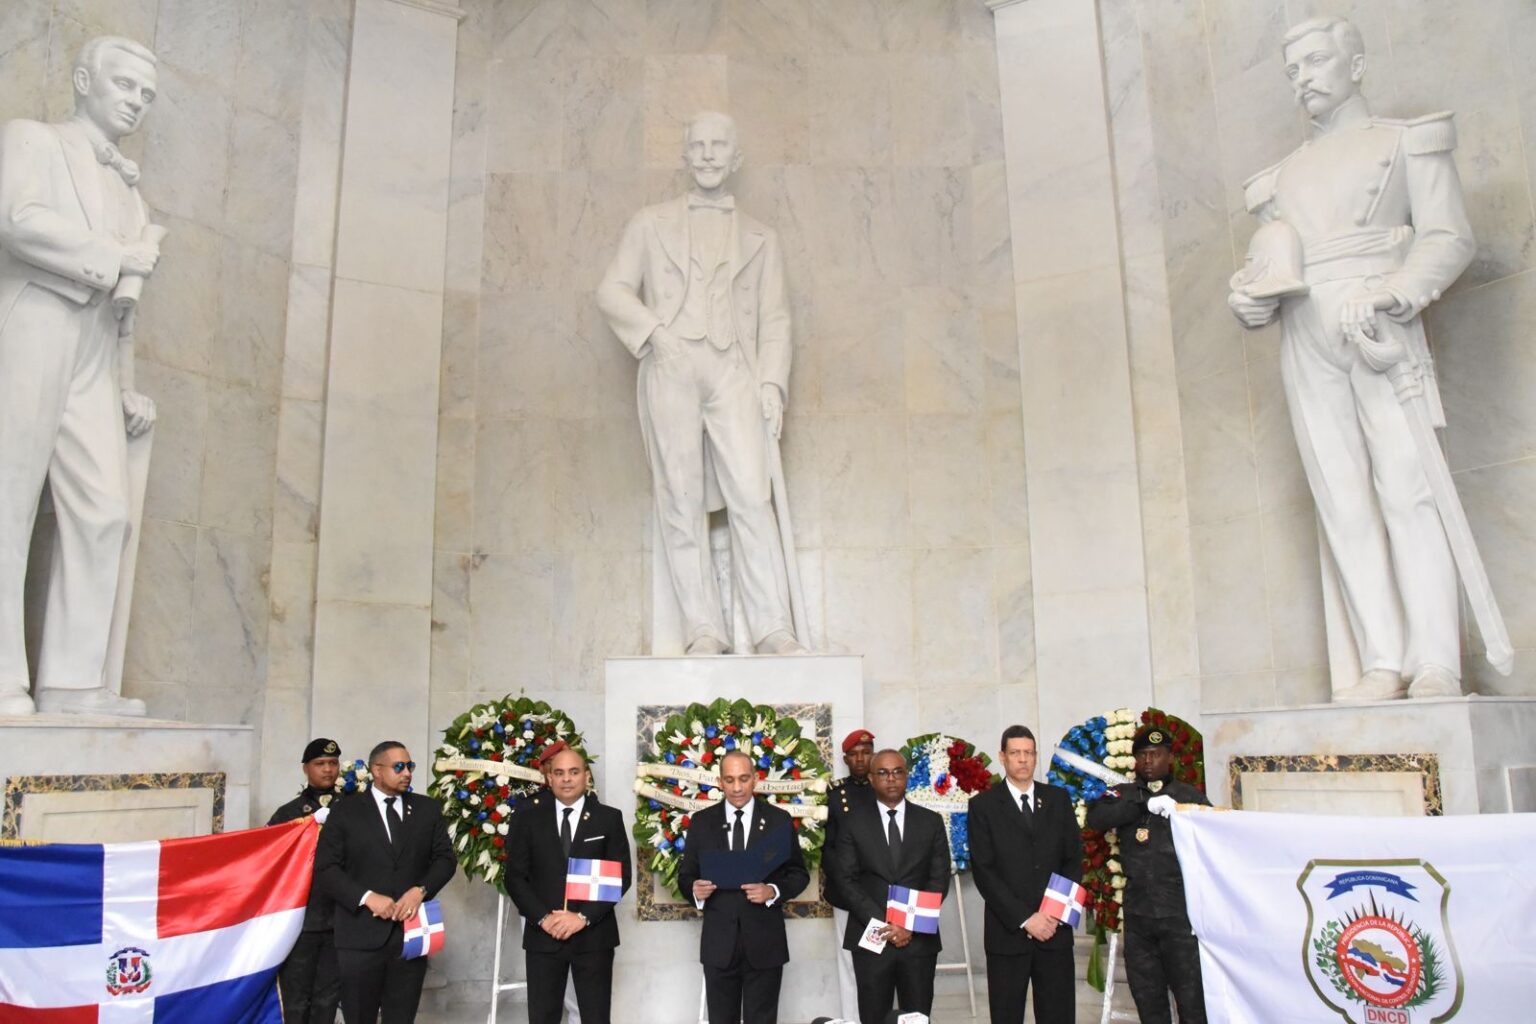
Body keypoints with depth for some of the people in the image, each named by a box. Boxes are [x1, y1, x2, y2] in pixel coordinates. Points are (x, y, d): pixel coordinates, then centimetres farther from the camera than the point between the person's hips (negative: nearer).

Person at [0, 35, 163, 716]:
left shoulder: (128, 189, 26)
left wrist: (128, 387, 17)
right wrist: (115, 258, -8)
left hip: (92, 366, 6)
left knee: (104, 513, -3)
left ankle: (72, 680, -1)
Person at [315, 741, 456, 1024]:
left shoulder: (428, 809, 10)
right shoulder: (345, 811, 3)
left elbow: (445, 858, 8)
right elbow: (326, 867, -3)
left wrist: (421, 890, -10)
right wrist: (367, 897, -15)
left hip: (410, 933, 2)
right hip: (361, 935, -2)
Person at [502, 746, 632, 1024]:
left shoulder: (609, 818, 3)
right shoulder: (528, 816, 5)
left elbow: (621, 876, -1)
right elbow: (514, 876, 2)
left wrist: (584, 917, -12)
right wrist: (542, 918, -11)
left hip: (593, 934, -1)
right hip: (543, 934, 1)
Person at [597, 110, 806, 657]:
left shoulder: (760, 238, 22)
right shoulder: (651, 223, 19)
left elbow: (774, 319, 14)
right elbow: (612, 290, 12)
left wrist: (773, 383, -1)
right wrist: (655, 330, -6)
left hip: (733, 371, 0)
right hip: (669, 368, 0)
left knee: (751, 496, -13)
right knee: (682, 501, -5)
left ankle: (772, 628, -13)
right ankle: (703, 628, -3)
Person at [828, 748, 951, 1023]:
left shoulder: (931, 821, 6)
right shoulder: (853, 822, 3)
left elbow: (940, 879, 1)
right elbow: (846, 879, -3)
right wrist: (881, 924, -12)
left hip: (919, 938, 1)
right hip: (870, 937, -1)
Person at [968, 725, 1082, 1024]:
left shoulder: (1059, 799, 9)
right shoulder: (983, 805, -1)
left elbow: (1074, 859, 6)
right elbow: (983, 871, -6)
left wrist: (1056, 913, -6)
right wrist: (1024, 919, -12)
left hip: (1055, 929, 2)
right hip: (1007, 931, -2)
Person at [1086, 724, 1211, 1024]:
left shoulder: (1191, 797, 3)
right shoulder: (1125, 795, 6)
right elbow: (1096, 818, -13)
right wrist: (1146, 802, -22)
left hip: (1181, 913, -2)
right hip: (1138, 914, 2)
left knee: (1192, 1000, 1)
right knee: (1148, 1000, 14)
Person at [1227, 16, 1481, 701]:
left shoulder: (1408, 141, 15)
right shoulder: (1281, 177, 27)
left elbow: (1448, 237, 2)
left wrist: (1387, 298, -15)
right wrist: (1247, 298, -2)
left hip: (1378, 334, -4)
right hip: (1304, 343, 4)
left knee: (1406, 488, -13)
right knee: (1342, 503, -4)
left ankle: (1436, 664, -11)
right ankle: (1383, 663, -4)